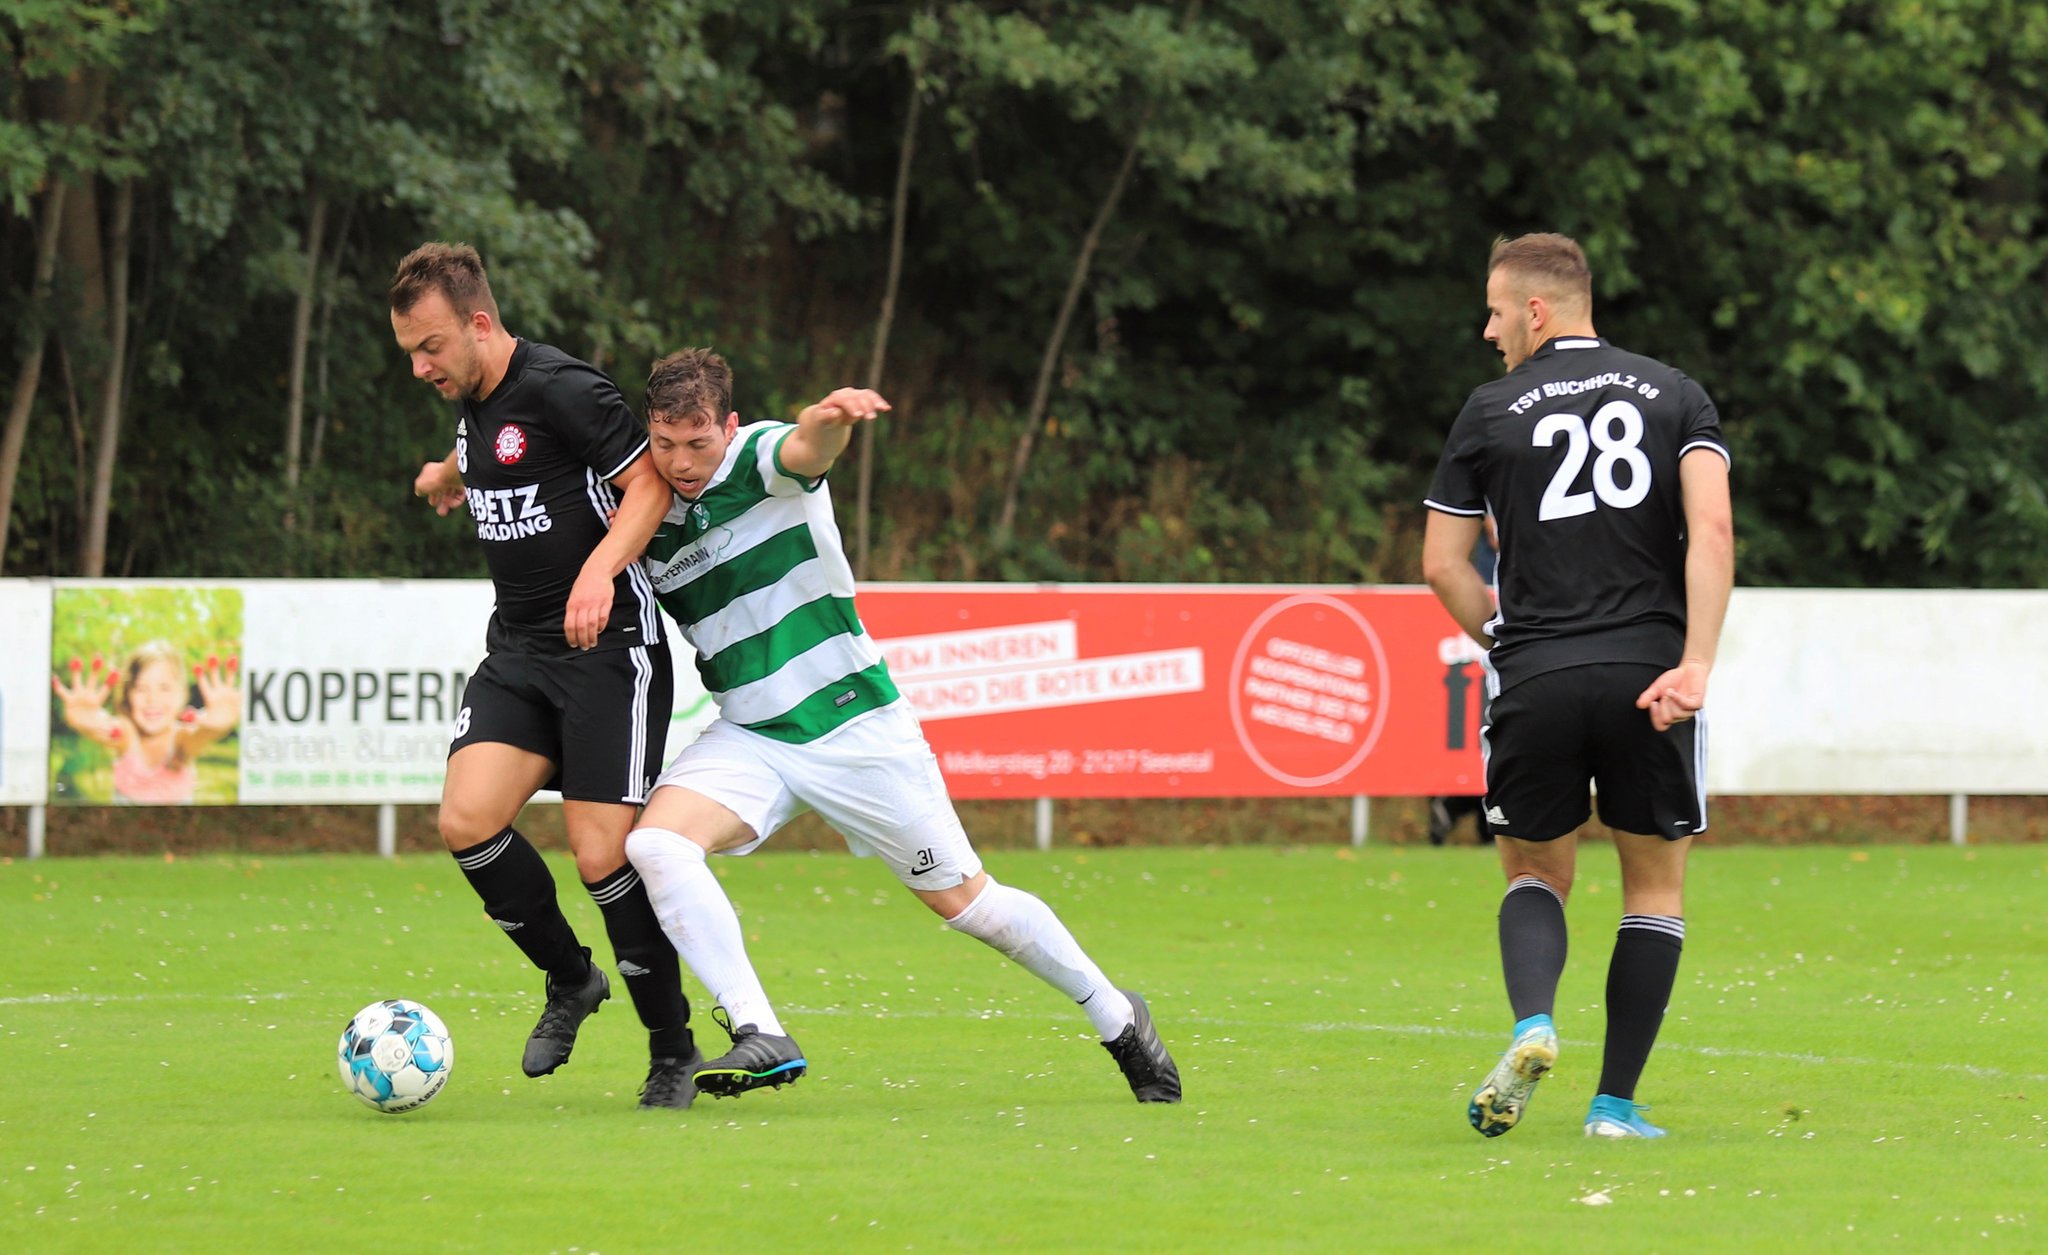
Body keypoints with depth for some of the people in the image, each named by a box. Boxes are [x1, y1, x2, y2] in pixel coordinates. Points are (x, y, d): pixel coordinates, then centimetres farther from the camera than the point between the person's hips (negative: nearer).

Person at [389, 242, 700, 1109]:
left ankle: (673, 1050, 8)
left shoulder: (561, 389, -15)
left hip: (609, 649, -7)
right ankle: (570, 981, 11)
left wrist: (602, 567, -27)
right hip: (518, 653, 7)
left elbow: (651, 482, -15)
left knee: (604, 855, -10)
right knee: (467, 819, -12)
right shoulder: (472, 406, 10)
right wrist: (450, 476, 34)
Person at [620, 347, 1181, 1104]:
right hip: (750, 738, 4)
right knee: (655, 842, -24)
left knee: (966, 902, 5)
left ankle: (1116, 1018, 27)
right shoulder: (650, 527, 1)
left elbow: (809, 446, -39)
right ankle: (761, 1038, -26)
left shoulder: (761, 460, -13)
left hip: (853, 725, -4)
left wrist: (833, 417, -62)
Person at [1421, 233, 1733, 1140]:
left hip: (1536, 686, 0)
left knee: (1536, 875, 17)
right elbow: (1712, 529, -7)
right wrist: (1695, 665, -12)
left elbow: (1442, 563, 7)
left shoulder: (1490, 413, 6)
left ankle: (1532, 1024, -12)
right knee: (1655, 888, 13)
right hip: (1648, 674, 0)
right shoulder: (1674, 395, 7)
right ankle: (1615, 1104, 7)